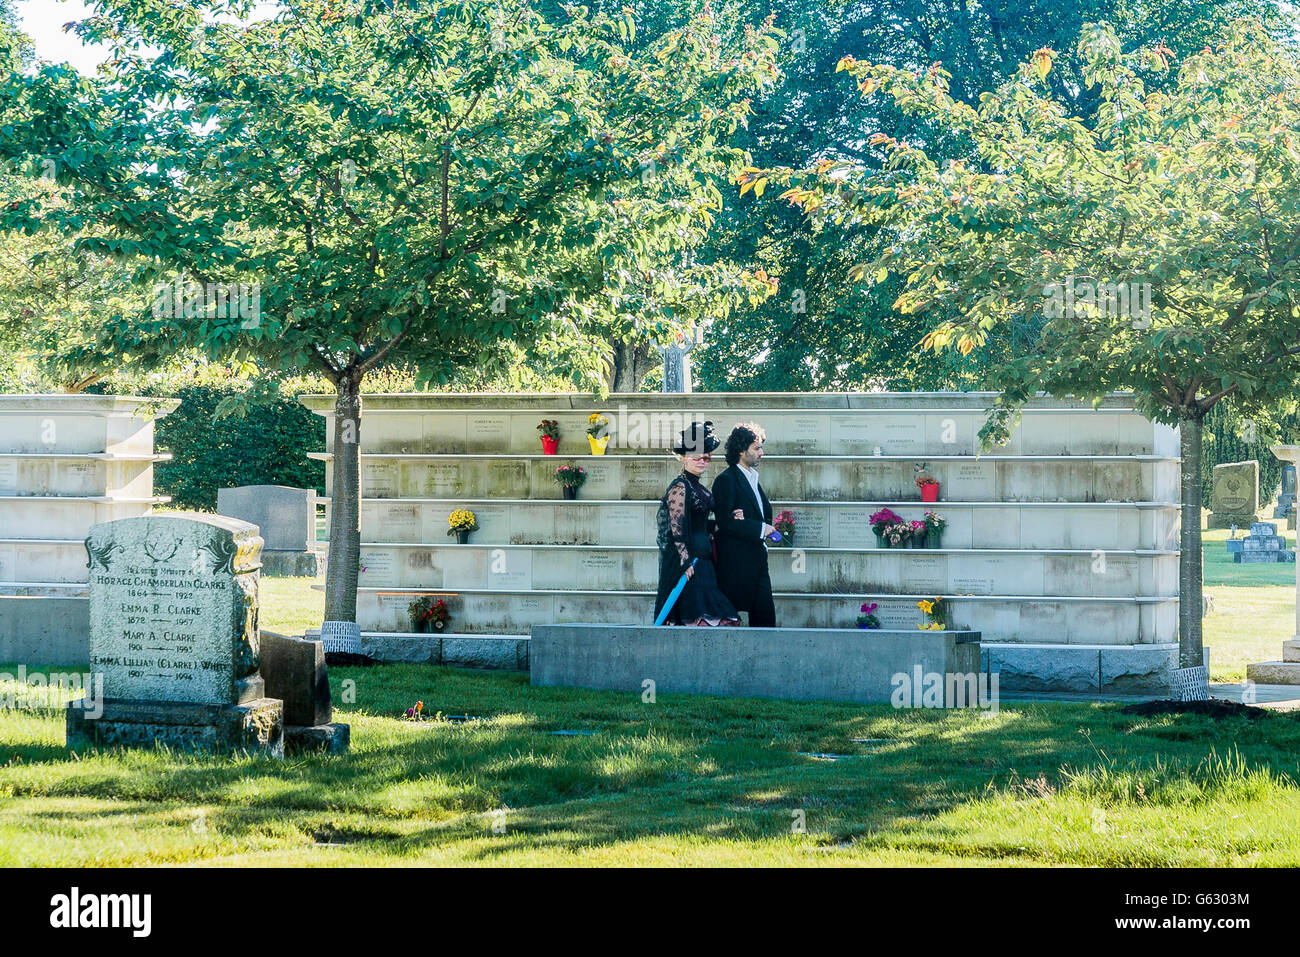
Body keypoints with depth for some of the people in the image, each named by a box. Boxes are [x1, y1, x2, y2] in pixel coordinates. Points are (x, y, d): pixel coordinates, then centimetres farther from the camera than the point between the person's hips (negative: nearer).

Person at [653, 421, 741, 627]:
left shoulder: (696, 487, 16)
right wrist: (686, 561, -21)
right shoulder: (680, 486, -12)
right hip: (687, 556, -9)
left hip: (700, 556, 9)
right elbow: (677, 527, -17)